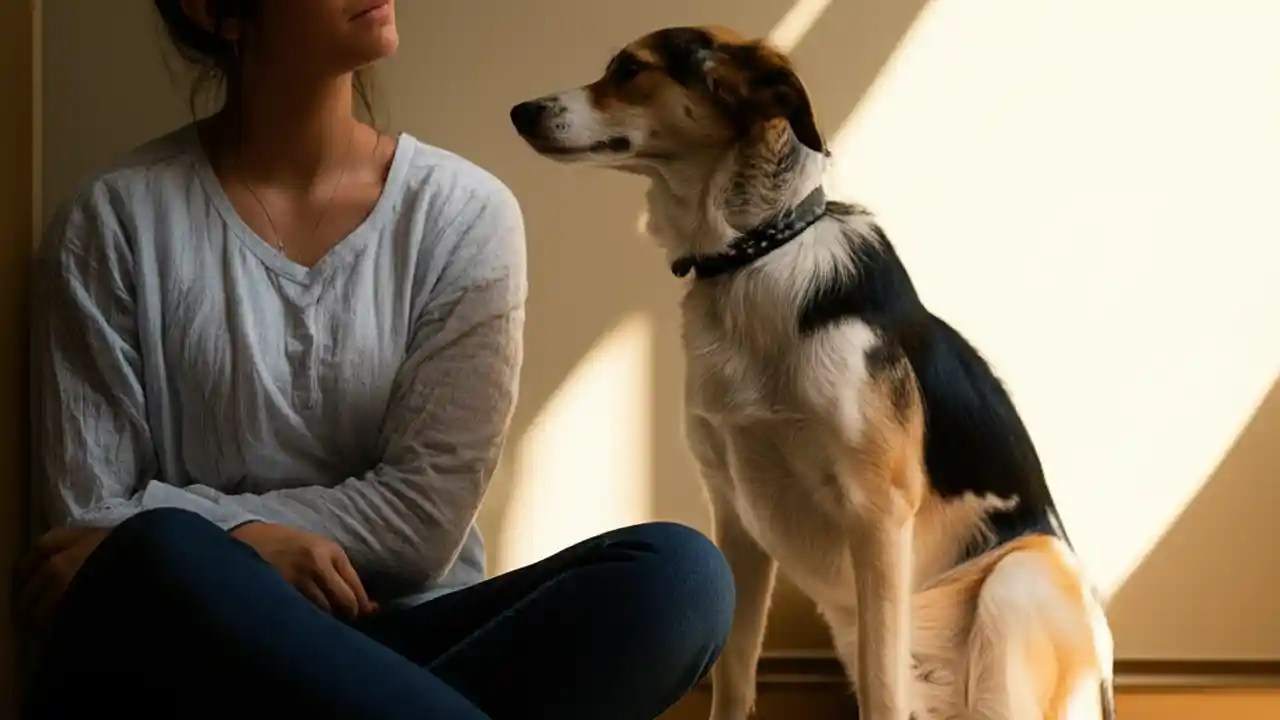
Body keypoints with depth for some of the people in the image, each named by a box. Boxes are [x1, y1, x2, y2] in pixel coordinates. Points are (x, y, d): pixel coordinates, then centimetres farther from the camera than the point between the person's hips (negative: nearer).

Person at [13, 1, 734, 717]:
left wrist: (193, 523, -12)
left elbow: (425, 516, -4)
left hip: (396, 636, 2)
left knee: (677, 572, -25)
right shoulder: (117, 217, -1)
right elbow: (88, 517, -1)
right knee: (160, 557, -38)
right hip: (188, 643, -2)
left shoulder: (465, 212, 1)